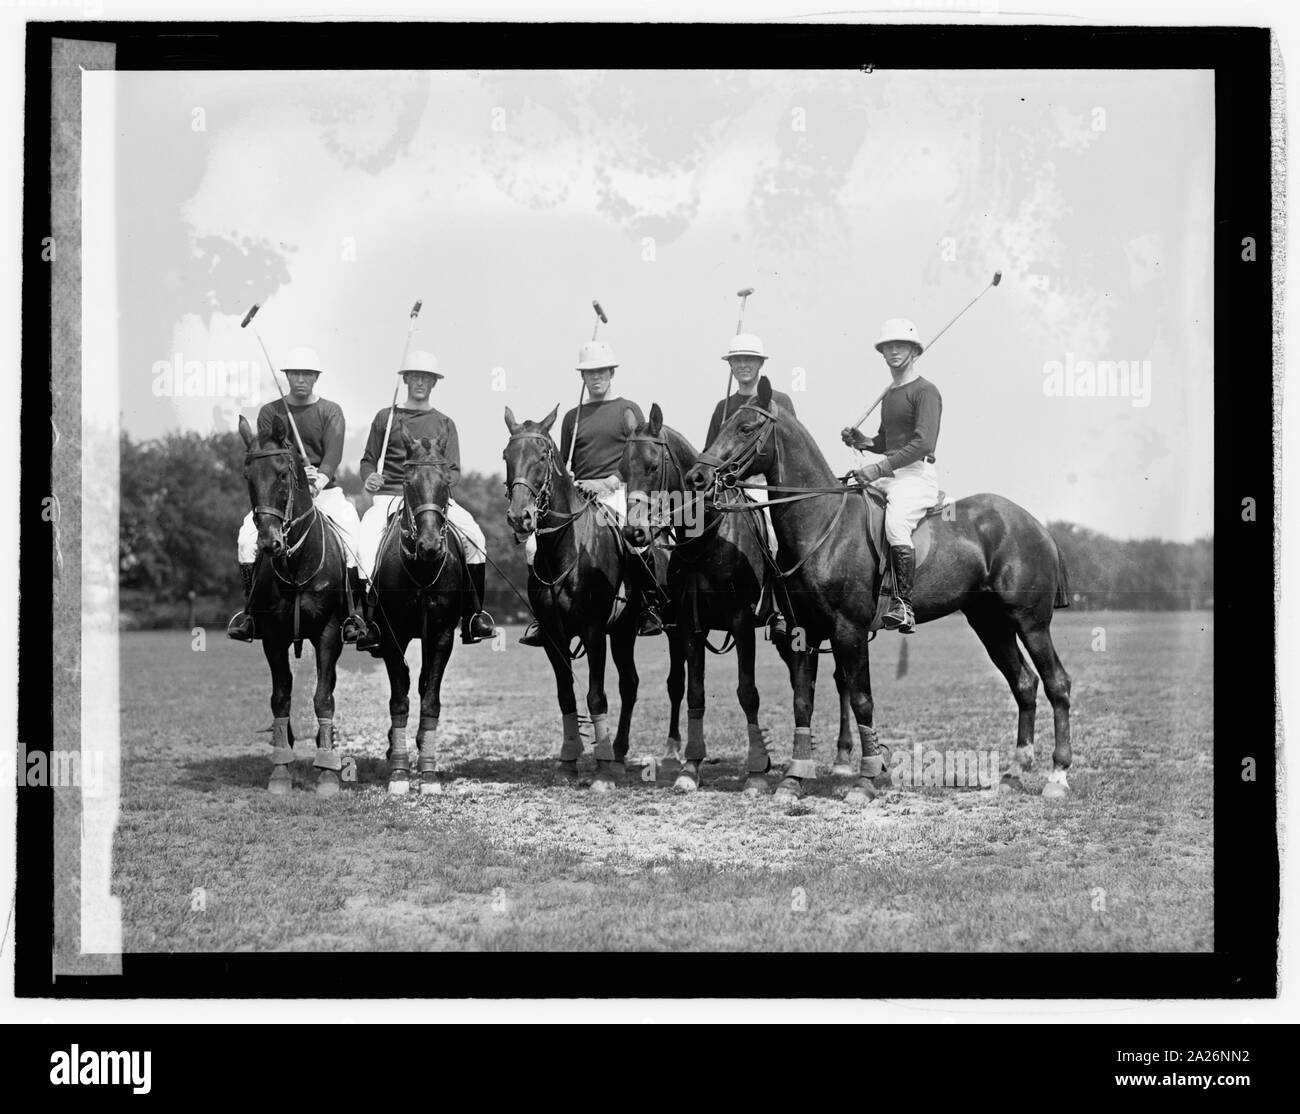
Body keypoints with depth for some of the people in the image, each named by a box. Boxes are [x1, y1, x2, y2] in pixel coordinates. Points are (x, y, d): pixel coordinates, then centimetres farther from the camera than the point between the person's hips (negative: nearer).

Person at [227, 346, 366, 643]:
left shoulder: (331, 412, 7)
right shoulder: (270, 412, 10)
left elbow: (333, 454, -8)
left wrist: (319, 480, -30)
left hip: (325, 490, -1)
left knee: (355, 536, -26)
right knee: (247, 536, -24)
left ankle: (353, 610, -17)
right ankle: (249, 607, -12)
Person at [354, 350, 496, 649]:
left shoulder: (444, 424, 15)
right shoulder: (385, 418, 13)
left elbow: (453, 470, 9)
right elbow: (368, 460, 15)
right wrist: (369, 478, -8)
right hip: (388, 495, -1)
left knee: (474, 536, -23)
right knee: (365, 543, -28)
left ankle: (473, 616, -16)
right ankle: (369, 621, -23)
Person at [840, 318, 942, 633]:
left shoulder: (925, 391, -5)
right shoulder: (890, 394, 22)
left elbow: (923, 442, -17)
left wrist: (881, 468, -22)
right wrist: (862, 441, 11)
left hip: (917, 474, -9)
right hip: (890, 476, 9)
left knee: (895, 524, -34)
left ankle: (904, 607, -33)